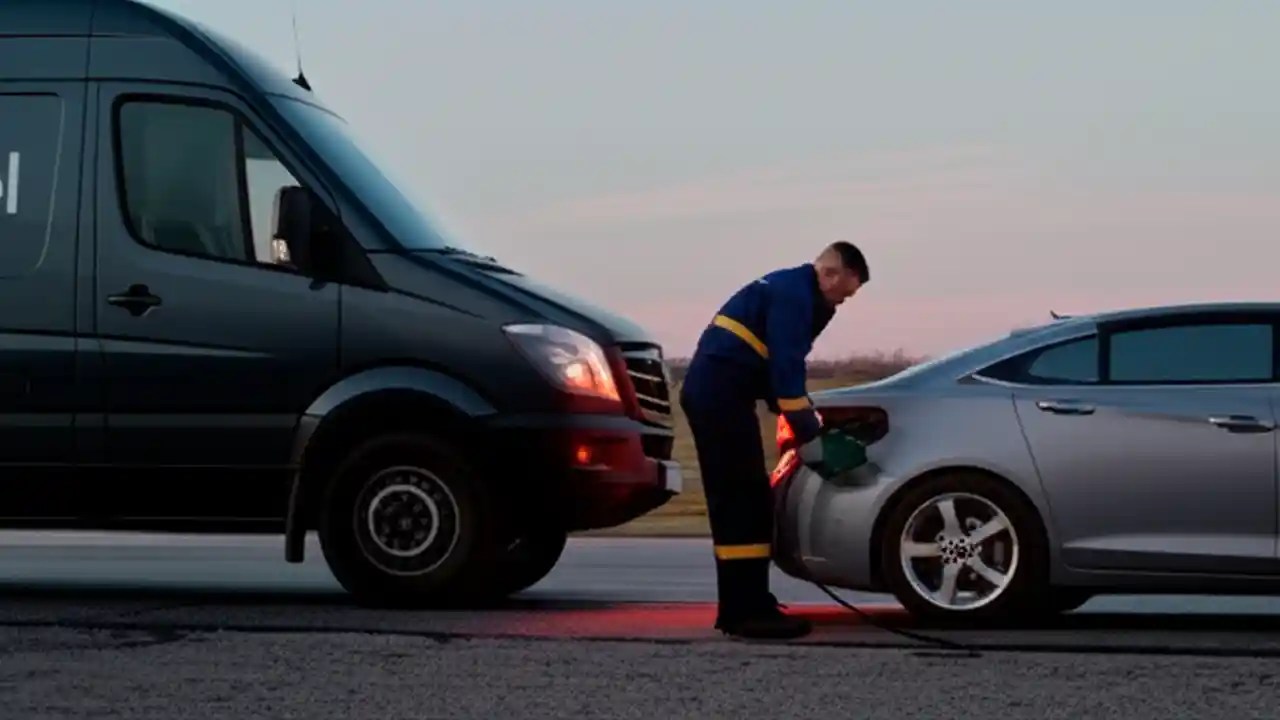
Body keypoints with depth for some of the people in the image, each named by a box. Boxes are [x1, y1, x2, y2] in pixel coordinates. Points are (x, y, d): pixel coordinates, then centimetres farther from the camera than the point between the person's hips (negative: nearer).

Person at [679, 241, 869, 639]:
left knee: (734, 503, 12)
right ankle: (750, 611, -12)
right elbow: (785, 366, -17)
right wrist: (808, 428, -15)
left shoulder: (791, 290, 22)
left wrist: (803, 414, 14)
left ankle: (738, 608, 16)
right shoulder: (794, 293, -10)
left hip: (711, 392, 11)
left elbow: (780, 363, 24)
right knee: (746, 502, -11)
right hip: (721, 394, -11)